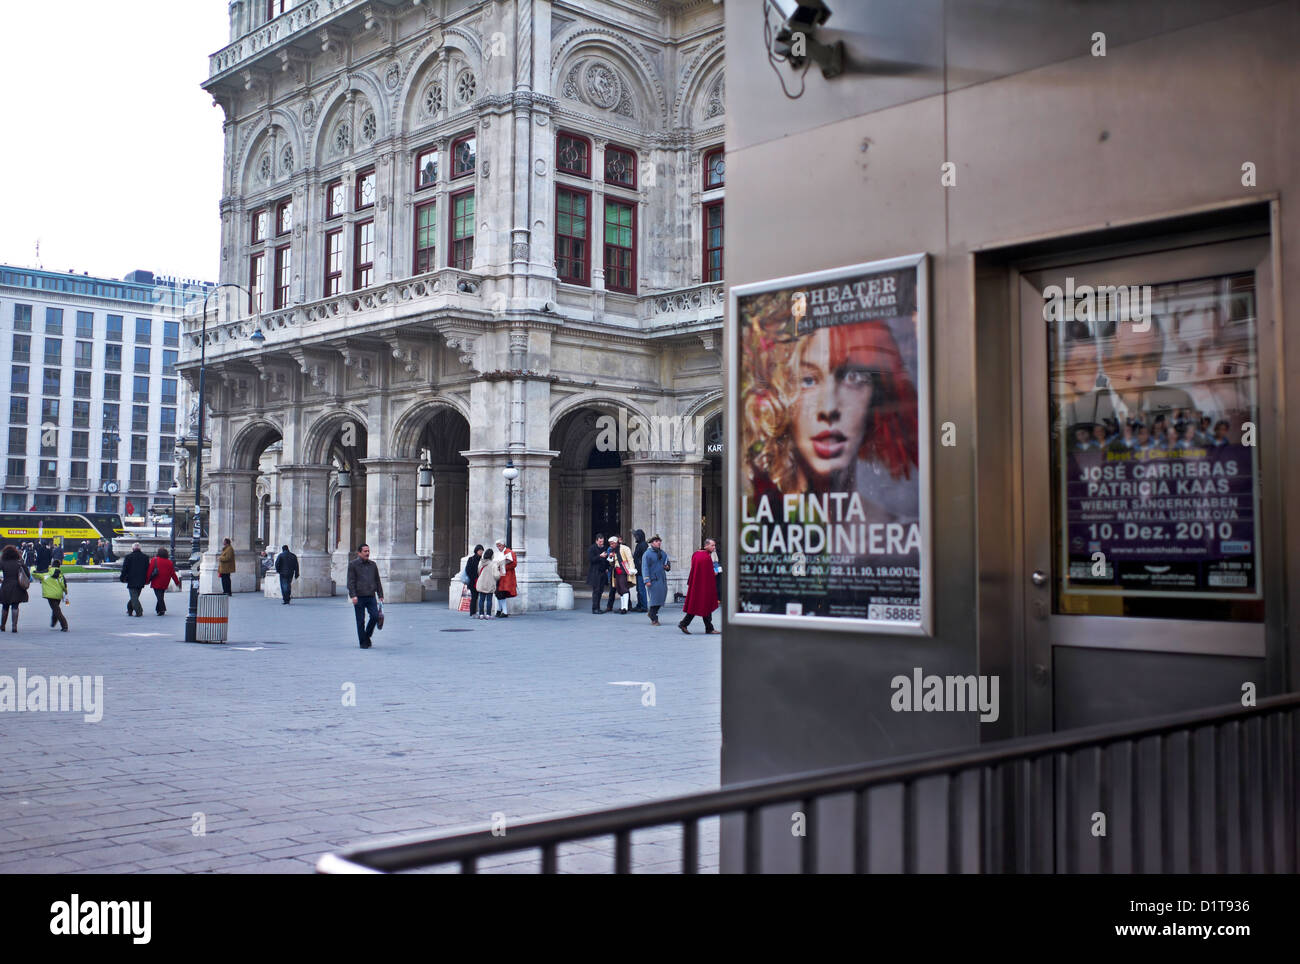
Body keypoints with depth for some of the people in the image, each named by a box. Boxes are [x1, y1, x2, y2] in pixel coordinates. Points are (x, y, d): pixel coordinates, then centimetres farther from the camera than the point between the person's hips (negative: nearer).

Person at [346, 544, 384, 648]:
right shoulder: (353, 565, 1)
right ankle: (363, 642, 10)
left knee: (375, 616, -7)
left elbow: (377, 581, 19)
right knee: (361, 621, 0)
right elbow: (350, 582, -5)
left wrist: (380, 595, 14)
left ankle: (367, 636, 16)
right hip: (359, 597, -4)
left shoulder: (373, 565, 15)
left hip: (371, 596, 4)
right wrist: (353, 595, -15)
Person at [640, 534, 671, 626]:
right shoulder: (647, 554, -4)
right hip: (653, 580, -6)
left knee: (662, 598, 8)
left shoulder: (663, 553, 15)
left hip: (662, 580, 6)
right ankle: (654, 619, 1)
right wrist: (647, 580, -16)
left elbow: (668, 563, 28)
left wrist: (667, 567, 3)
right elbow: (645, 568, -8)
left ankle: (652, 614, 28)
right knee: (654, 599, -6)